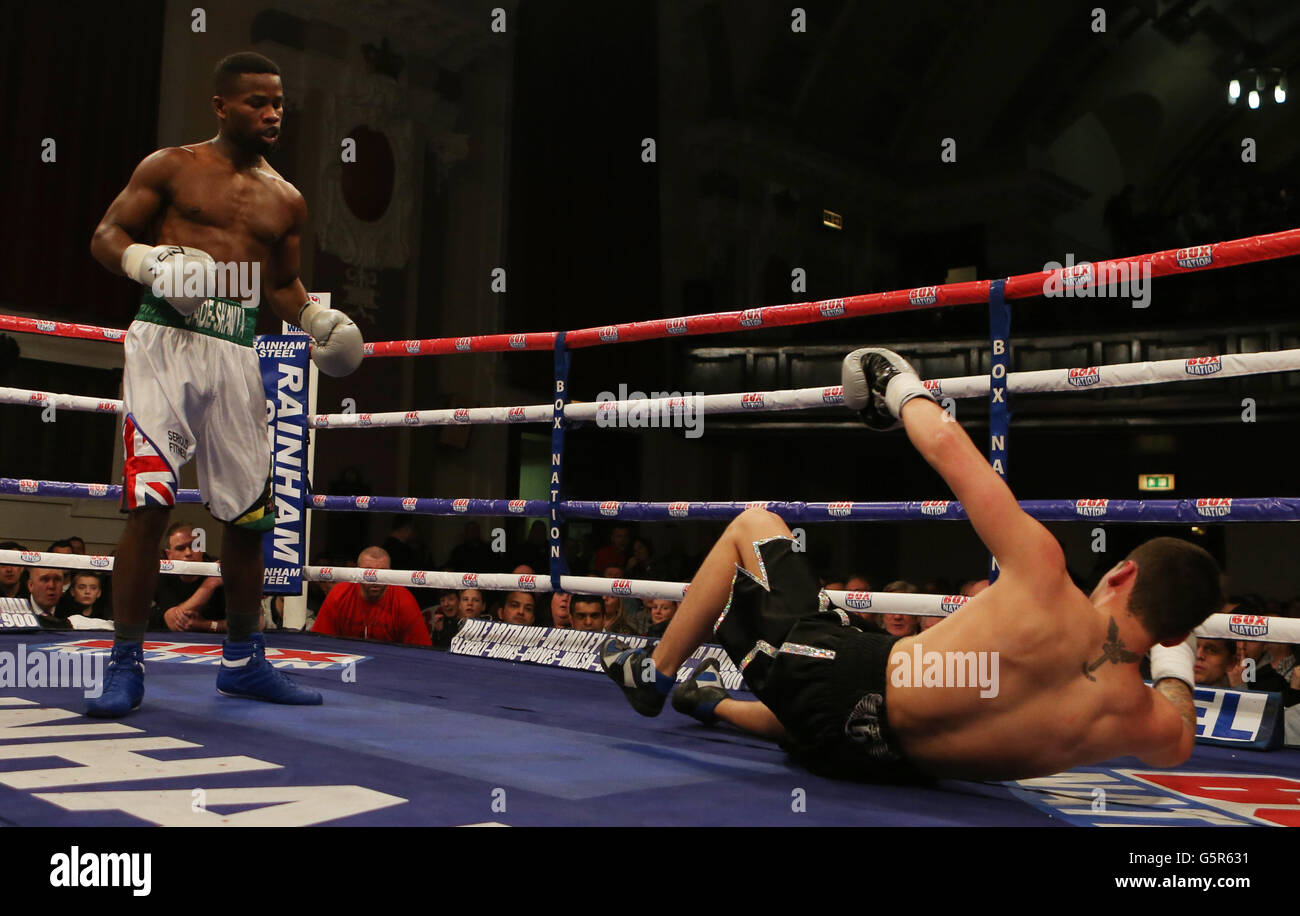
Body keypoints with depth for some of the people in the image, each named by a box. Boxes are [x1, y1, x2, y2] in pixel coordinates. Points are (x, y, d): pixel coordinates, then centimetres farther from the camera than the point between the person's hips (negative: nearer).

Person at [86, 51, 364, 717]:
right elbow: (106, 236, 5)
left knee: (248, 512, 6)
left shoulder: (286, 199, 18)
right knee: (149, 504, -13)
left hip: (236, 353, 4)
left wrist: (316, 316, 5)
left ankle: (243, 661, 20)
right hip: (165, 340, -4)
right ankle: (125, 665, -2)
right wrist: (151, 262, -16)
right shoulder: (170, 167, 7)